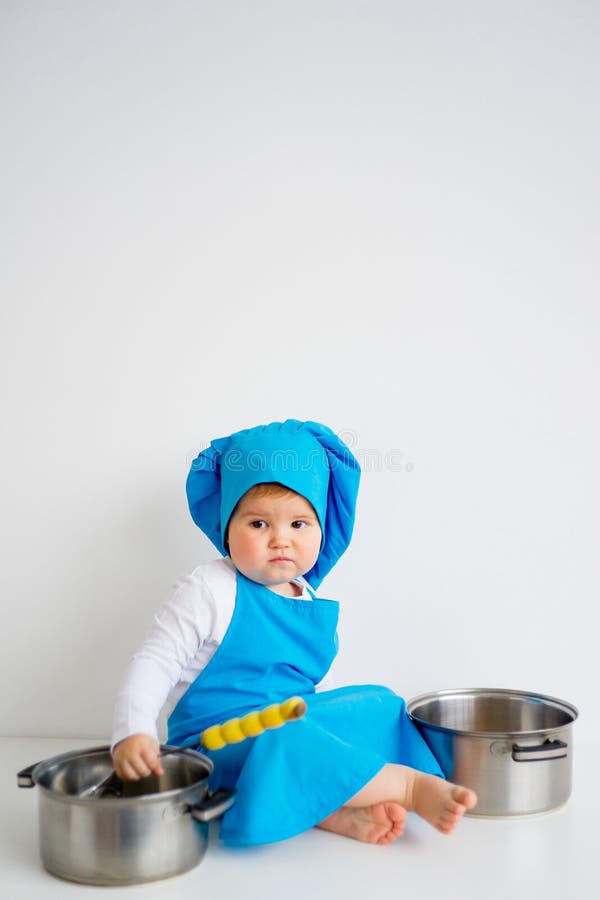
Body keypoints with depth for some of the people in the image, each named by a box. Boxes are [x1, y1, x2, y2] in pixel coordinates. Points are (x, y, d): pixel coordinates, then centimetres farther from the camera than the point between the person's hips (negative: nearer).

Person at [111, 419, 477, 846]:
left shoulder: (312, 602, 8)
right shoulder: (209, 591, -12)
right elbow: (156, 662, -15)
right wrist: (132, 731, -30)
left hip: (294, 729, 8)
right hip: (217, 743, -7)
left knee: (378, 703, -3)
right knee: (279, 740, -36)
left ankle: (344, 810, -27)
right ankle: (412, 785, -21)